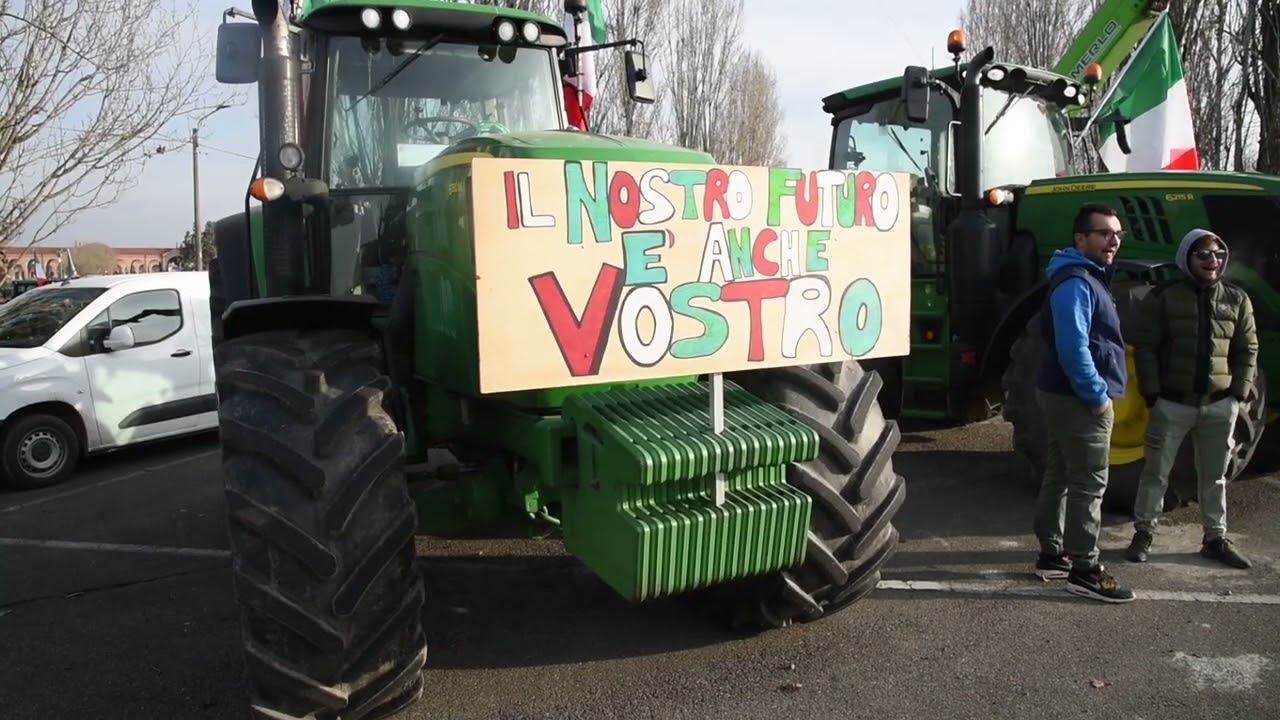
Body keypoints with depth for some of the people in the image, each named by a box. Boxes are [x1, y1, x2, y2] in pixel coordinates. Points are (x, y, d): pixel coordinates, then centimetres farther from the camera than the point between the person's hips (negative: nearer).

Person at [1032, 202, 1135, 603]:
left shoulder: (1088, 277, 17)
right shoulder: (1075, 282, -17)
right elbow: (1073, 347, -25)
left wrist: (1095, 392, 18)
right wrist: (1097, 395, -20)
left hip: (1067, 395, 11)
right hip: (1079, 399, -11)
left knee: (1060, 475, 15)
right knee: (1088, 484, -5)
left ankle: (1052, 555, 25)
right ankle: (1084, 570, 2)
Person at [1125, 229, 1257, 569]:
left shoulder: (1236, 299, 5)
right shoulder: (1163, 296, -6)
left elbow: (1246, 349, 9)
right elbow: (1145, 347, -6)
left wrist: (1239, 394, 0)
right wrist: (1152, 394, -11)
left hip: (1219, 406, 3)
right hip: (1172, 403, -3)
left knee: (1214, 476, 14)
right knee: (1156, 472, 4)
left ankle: (1215, 538, 26)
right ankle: (1143, 533, 17)